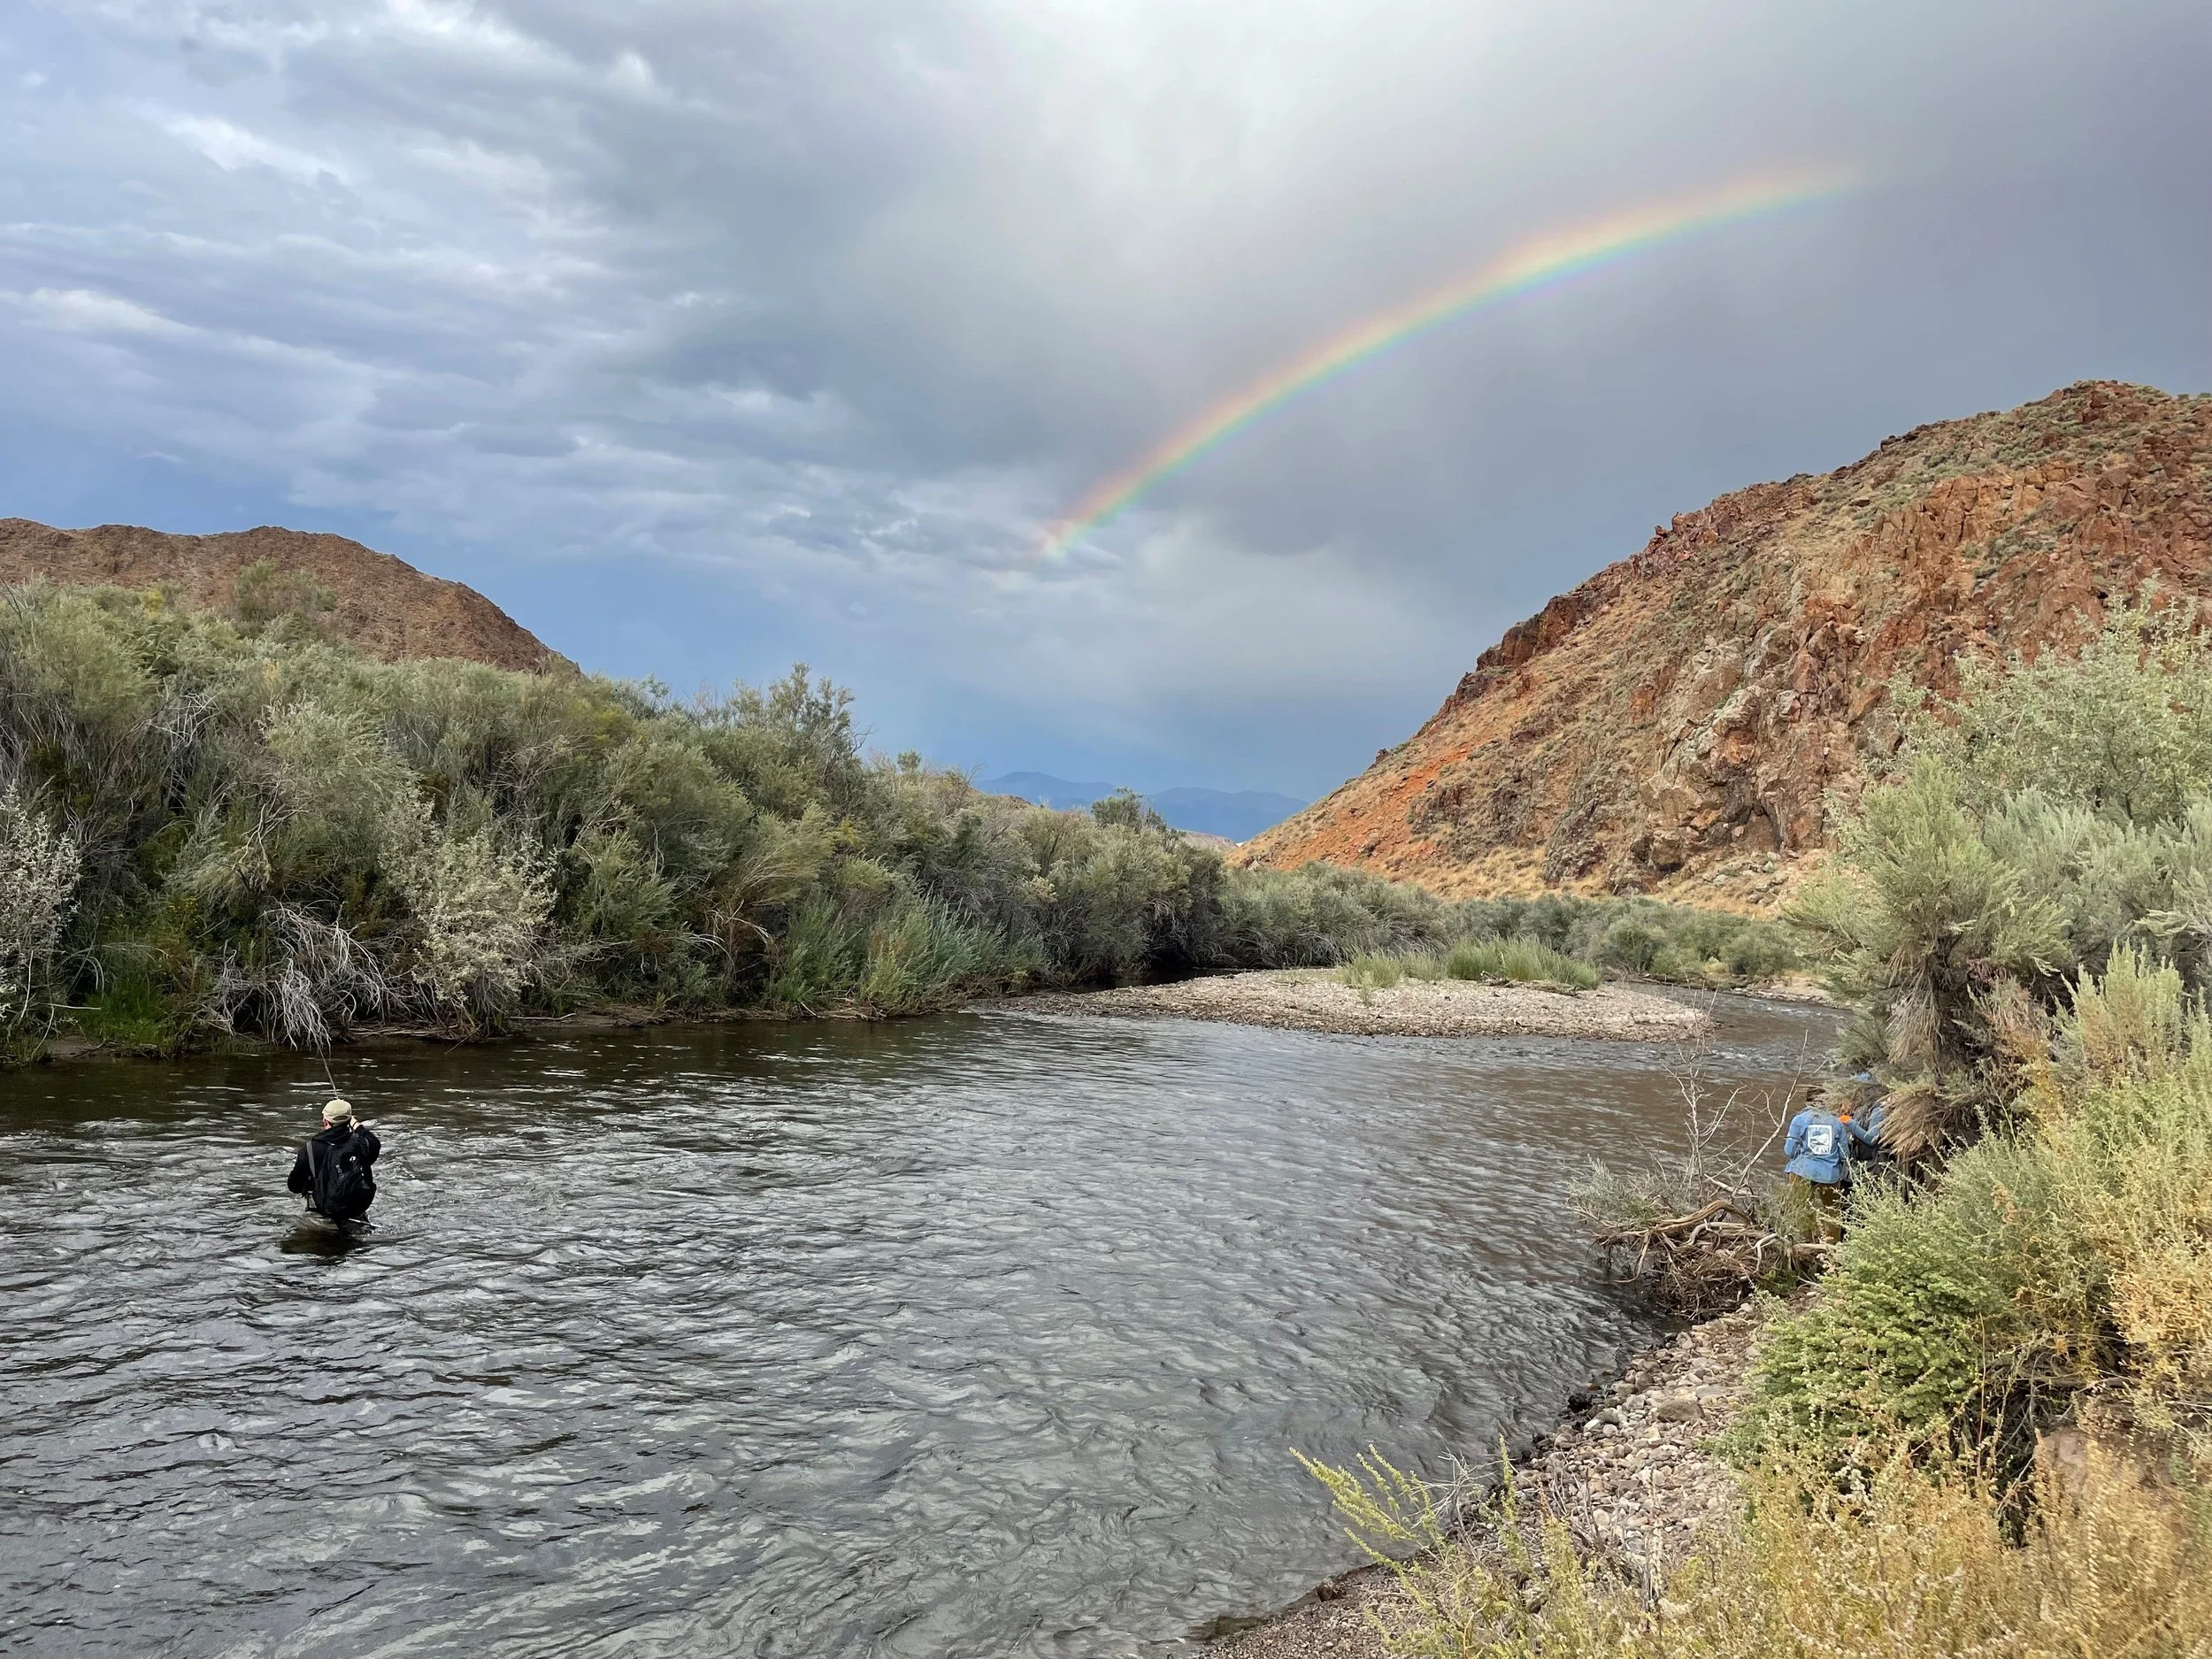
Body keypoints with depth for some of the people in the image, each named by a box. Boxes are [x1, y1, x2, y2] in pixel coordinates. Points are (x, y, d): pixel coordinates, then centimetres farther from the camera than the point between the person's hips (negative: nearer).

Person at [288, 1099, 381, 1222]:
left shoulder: (309, 1149, -12)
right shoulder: (360, 1144, -9)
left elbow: (294, 1186, -2)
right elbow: (375, 1144, 18)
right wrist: (357, 1125, 30)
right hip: (357, 1211, 1)